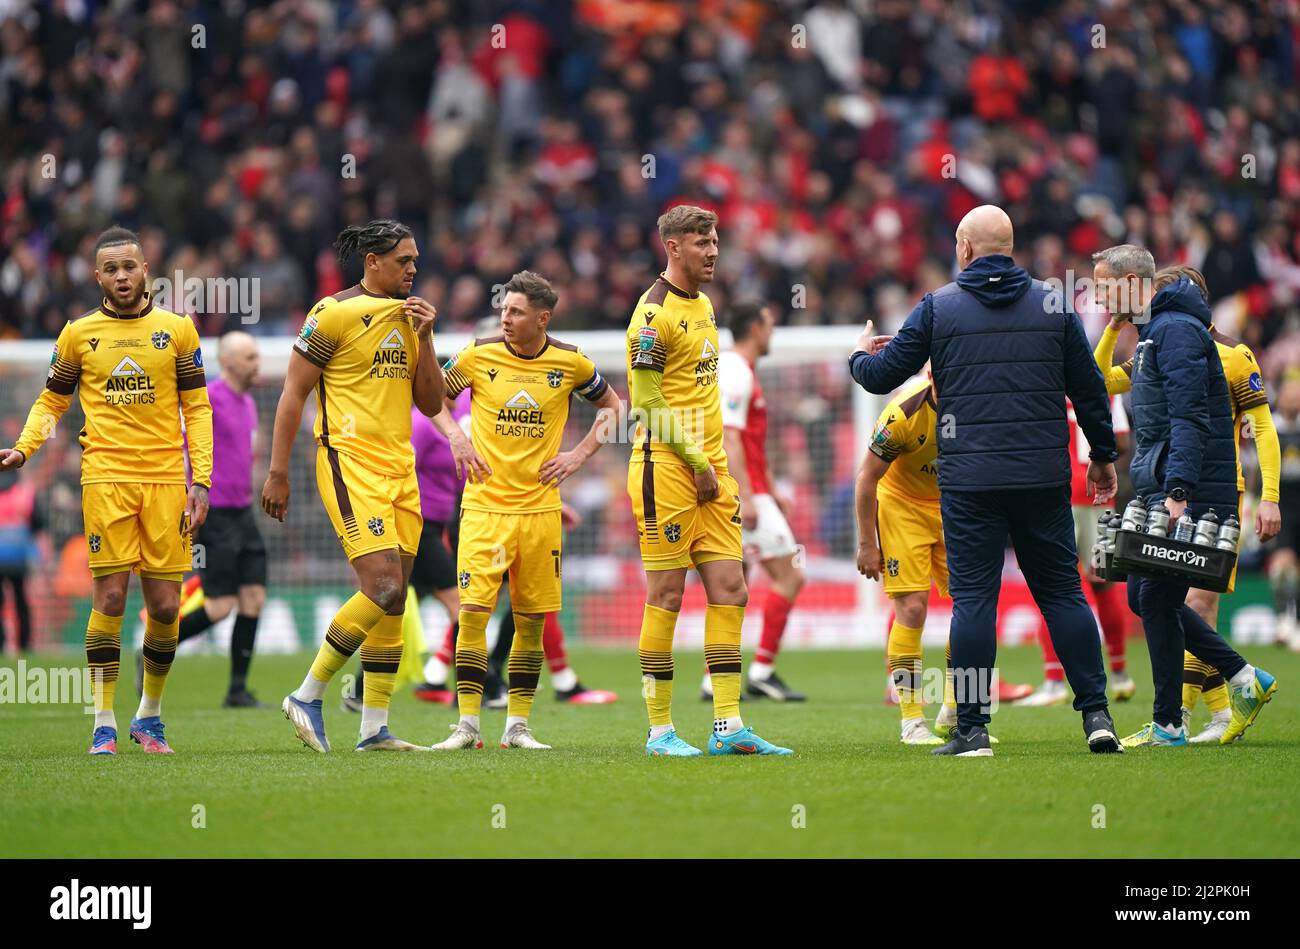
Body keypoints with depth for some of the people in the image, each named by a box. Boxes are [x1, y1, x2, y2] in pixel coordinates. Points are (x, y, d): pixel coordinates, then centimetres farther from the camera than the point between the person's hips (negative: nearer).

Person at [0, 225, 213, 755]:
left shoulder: (177, 329, 7)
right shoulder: (79, 334, 7)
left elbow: (197, 409, 8)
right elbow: (52, 400, 15)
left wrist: (201, 481, 1)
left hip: (166, 478, 1)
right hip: (106, 477, -1)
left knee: (165, 606, 1)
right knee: (109, 597, -8)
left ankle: (149, 717, 18)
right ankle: (104, 723, -1)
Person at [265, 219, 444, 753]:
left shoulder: (408, 318, 15)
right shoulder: (335, 313, -7)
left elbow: (431, 404, 15)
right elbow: (293, 393, -5)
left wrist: (424, 337, 2)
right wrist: (277, 473, -8)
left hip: (400, 469, 7)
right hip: (351, 464, -7)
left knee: (392, 600, 4)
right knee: (384, 589, -18)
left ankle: (374, 728, 8)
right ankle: (307, 696, -6)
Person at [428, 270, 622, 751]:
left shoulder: (571, 363, 1)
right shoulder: (478, 356, -2)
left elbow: (611, 404, 17)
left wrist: (580, 454, 5)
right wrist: (455, 437, -4)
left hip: (540, 508, 1)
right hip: (484, 507, -1)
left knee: (532, 620, 3)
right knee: (473, 610, -11)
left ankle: (517, 726, 13)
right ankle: (467, 724, -5)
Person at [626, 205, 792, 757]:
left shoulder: (703, 305, 16)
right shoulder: (655, 313, -12)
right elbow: (648, 405, -15)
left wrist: (717, 464, 16)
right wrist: (696, 463, -13)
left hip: (709, 468, 9)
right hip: (666, 468, -8)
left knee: (729, 592, 4)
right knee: (666, 596, -4)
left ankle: (729, 726, 5)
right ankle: (660, 729, 2)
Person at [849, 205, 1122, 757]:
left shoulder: (939, 307, 0)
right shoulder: (1052, 305, 6)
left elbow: (881, 375, 5)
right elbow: (1089, 387, 10)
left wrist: (859, 357, 29)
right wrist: (1103, 455, 22)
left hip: (969, 478, -2)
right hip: (1043, 476, 2)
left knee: (973, 596, 0)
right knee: (1062, 591, 8)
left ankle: (972, 729, -2)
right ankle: (1096, 714, 3)